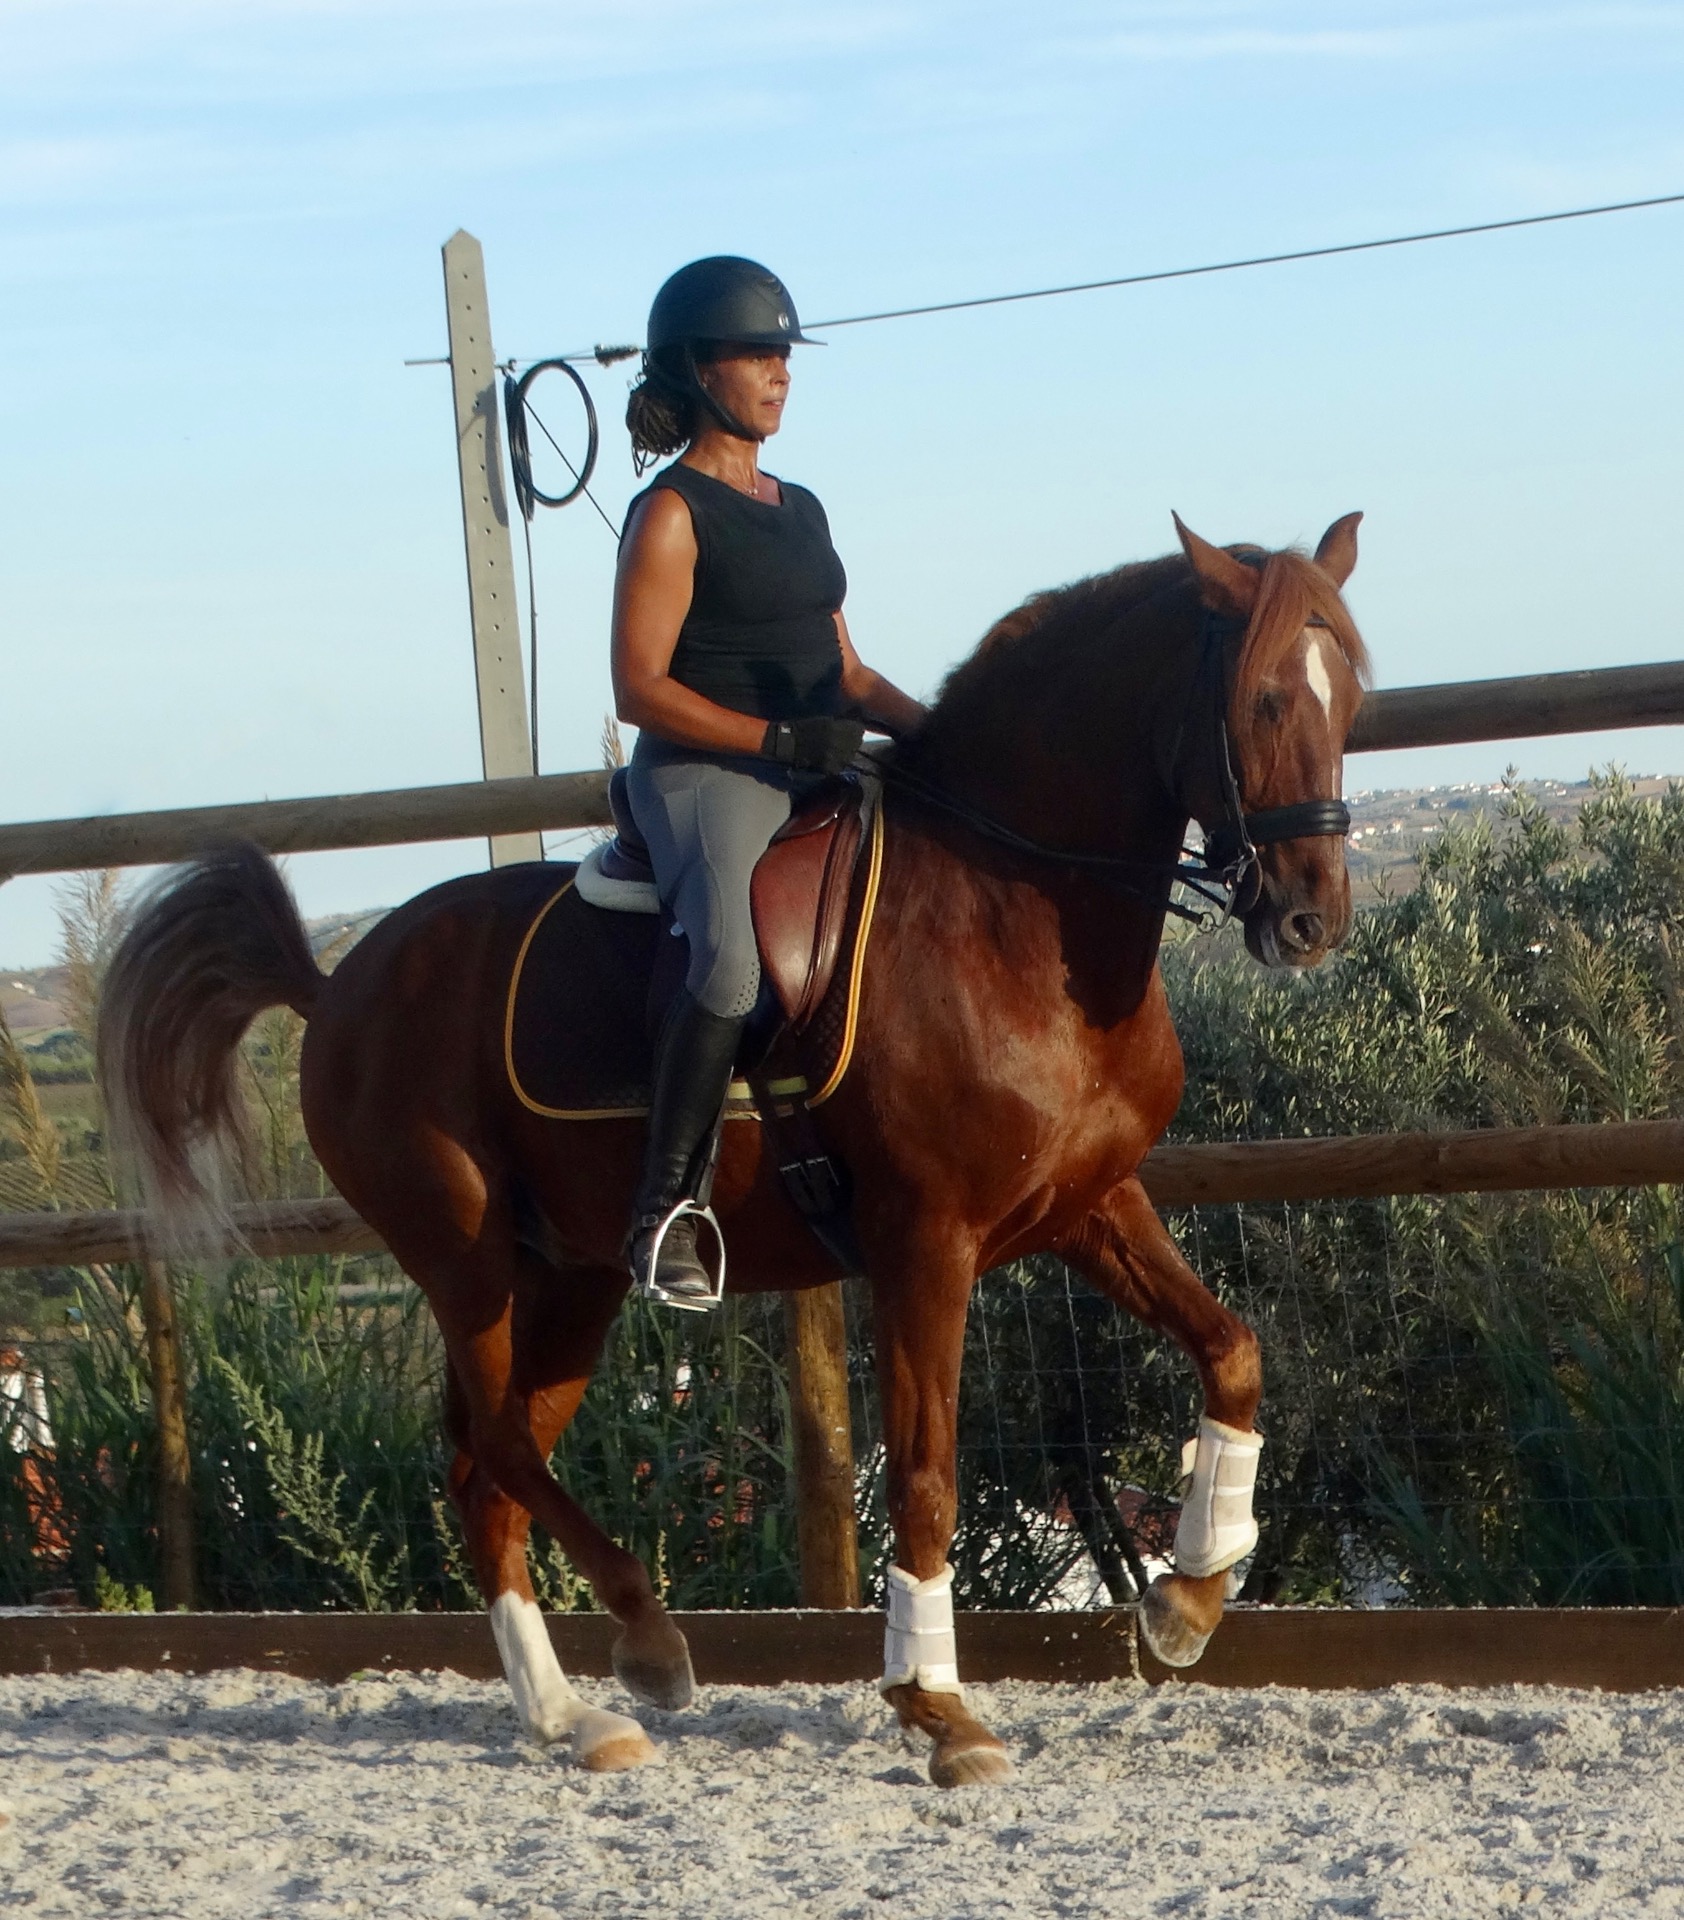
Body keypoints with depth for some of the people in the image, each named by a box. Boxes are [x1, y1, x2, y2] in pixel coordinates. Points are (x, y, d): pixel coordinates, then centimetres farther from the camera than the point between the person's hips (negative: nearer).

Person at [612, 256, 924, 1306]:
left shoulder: (802, 510, 20)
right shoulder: (672, 514, -5)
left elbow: (846, 674, 22)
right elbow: (641, 688, -12)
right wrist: (779, 738, -20)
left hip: (815, 777, 9)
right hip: (704, 775, -9)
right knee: (737, 952, -34)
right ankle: (667, 1203, -31)